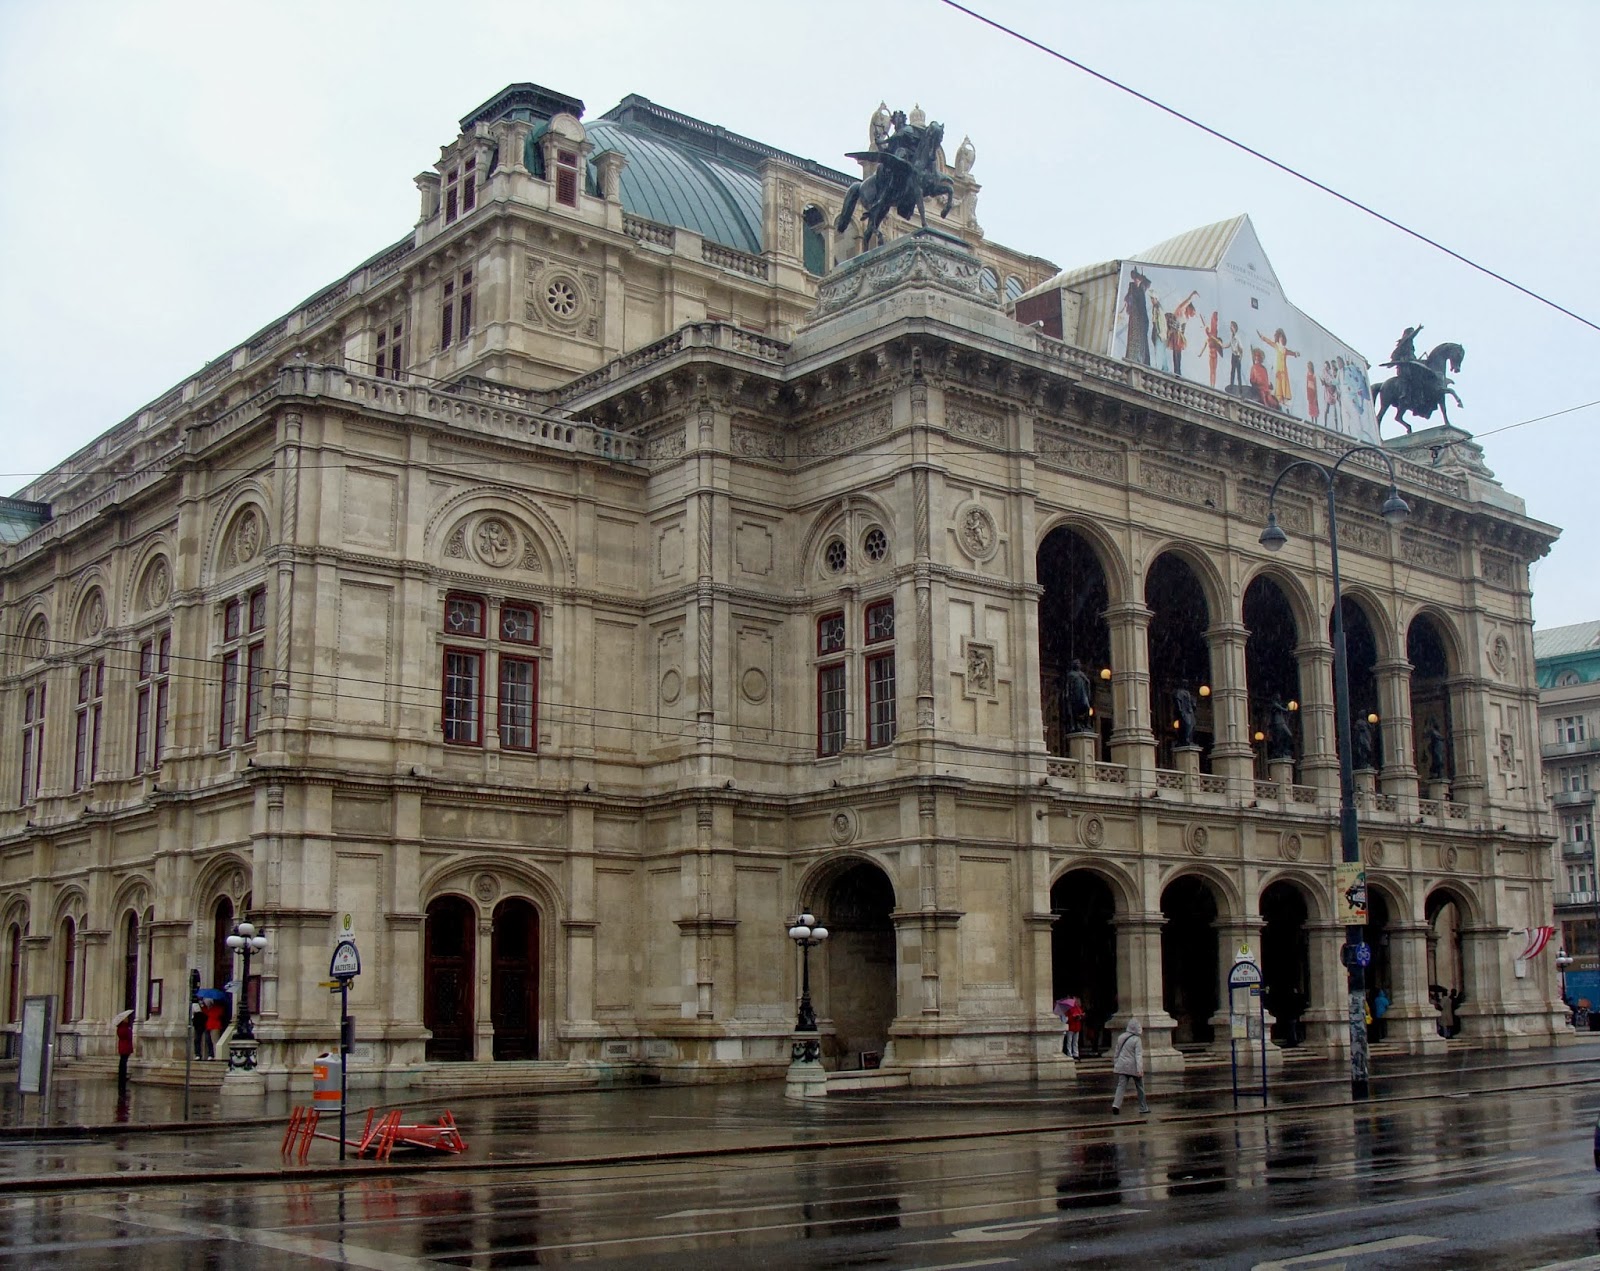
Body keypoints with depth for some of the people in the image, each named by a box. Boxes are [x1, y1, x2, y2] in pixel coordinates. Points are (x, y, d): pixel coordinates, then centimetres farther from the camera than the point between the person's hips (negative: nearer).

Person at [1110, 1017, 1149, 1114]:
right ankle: (1143, 1107, 19)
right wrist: (1139, 1069, -22)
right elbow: (1138, 1055, -18)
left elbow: (1116, 1052, 13)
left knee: (1121, 1085, 0)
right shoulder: (1137, 1040, -13)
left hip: (1122, 1066, 4)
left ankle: (1116, 1104, -20)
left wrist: (1115, 1064, 24)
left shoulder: (1121, 1037, 4)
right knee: (1140, 1087, 12)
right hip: (1133, 1067, -4)